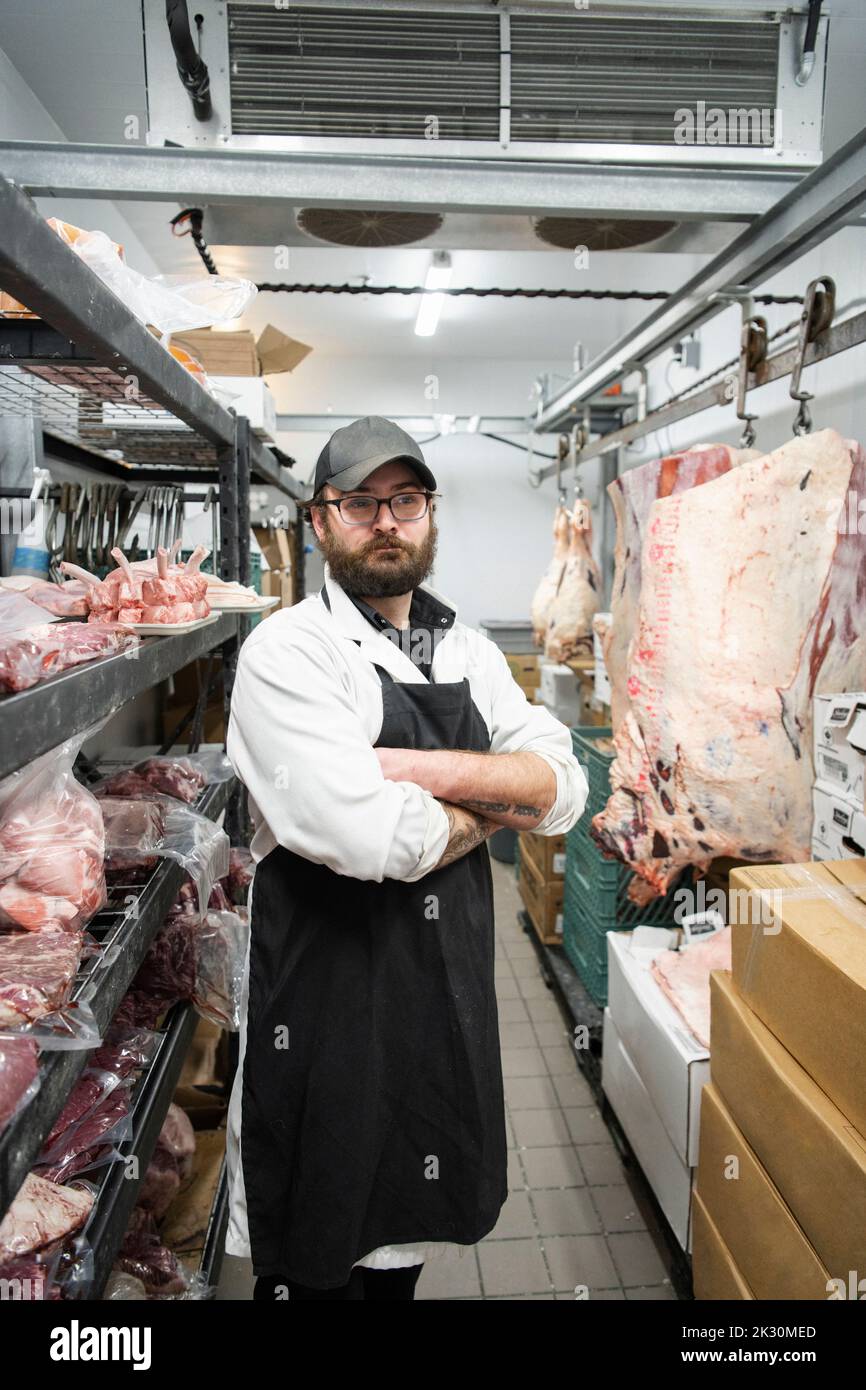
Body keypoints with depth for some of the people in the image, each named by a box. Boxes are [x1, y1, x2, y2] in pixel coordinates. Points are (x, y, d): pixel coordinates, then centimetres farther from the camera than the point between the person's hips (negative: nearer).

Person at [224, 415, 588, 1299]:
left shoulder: (470, 654, 5)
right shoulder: (286, 651, -16)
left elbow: (563, 791, -3)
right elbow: (371, 838, -27)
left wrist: (428, 771, -19)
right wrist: (494, 799, -9)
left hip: (448, 984, 6)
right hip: (327, 987, -5)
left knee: (410, 1237, 25)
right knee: (319, 1259, 16)